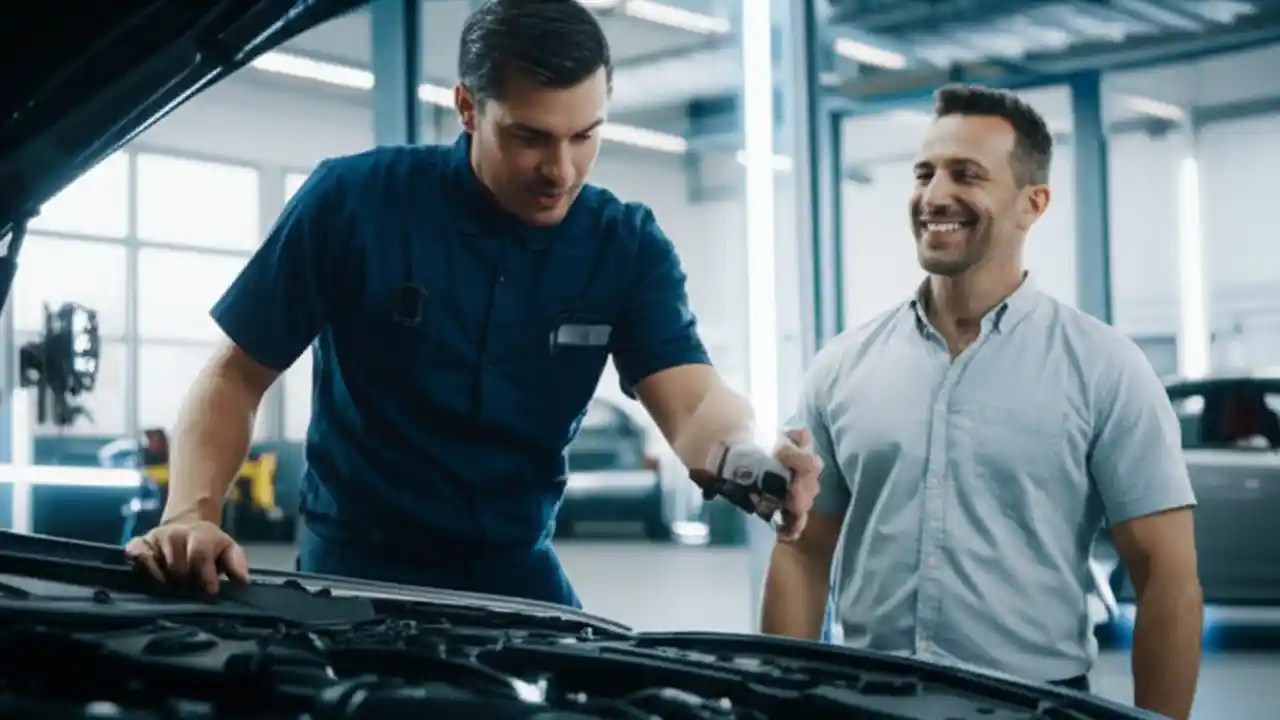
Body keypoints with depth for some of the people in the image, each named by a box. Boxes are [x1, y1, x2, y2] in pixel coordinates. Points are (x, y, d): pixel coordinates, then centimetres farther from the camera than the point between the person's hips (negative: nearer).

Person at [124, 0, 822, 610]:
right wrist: (191, 513, -26)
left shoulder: (627, 245, -7)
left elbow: (693, 401, -20)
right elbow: (235, 376, -8)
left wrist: (753, 456, -45)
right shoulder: (353, 200, -13)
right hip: (355, 565, -2)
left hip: (516, 572, 3)